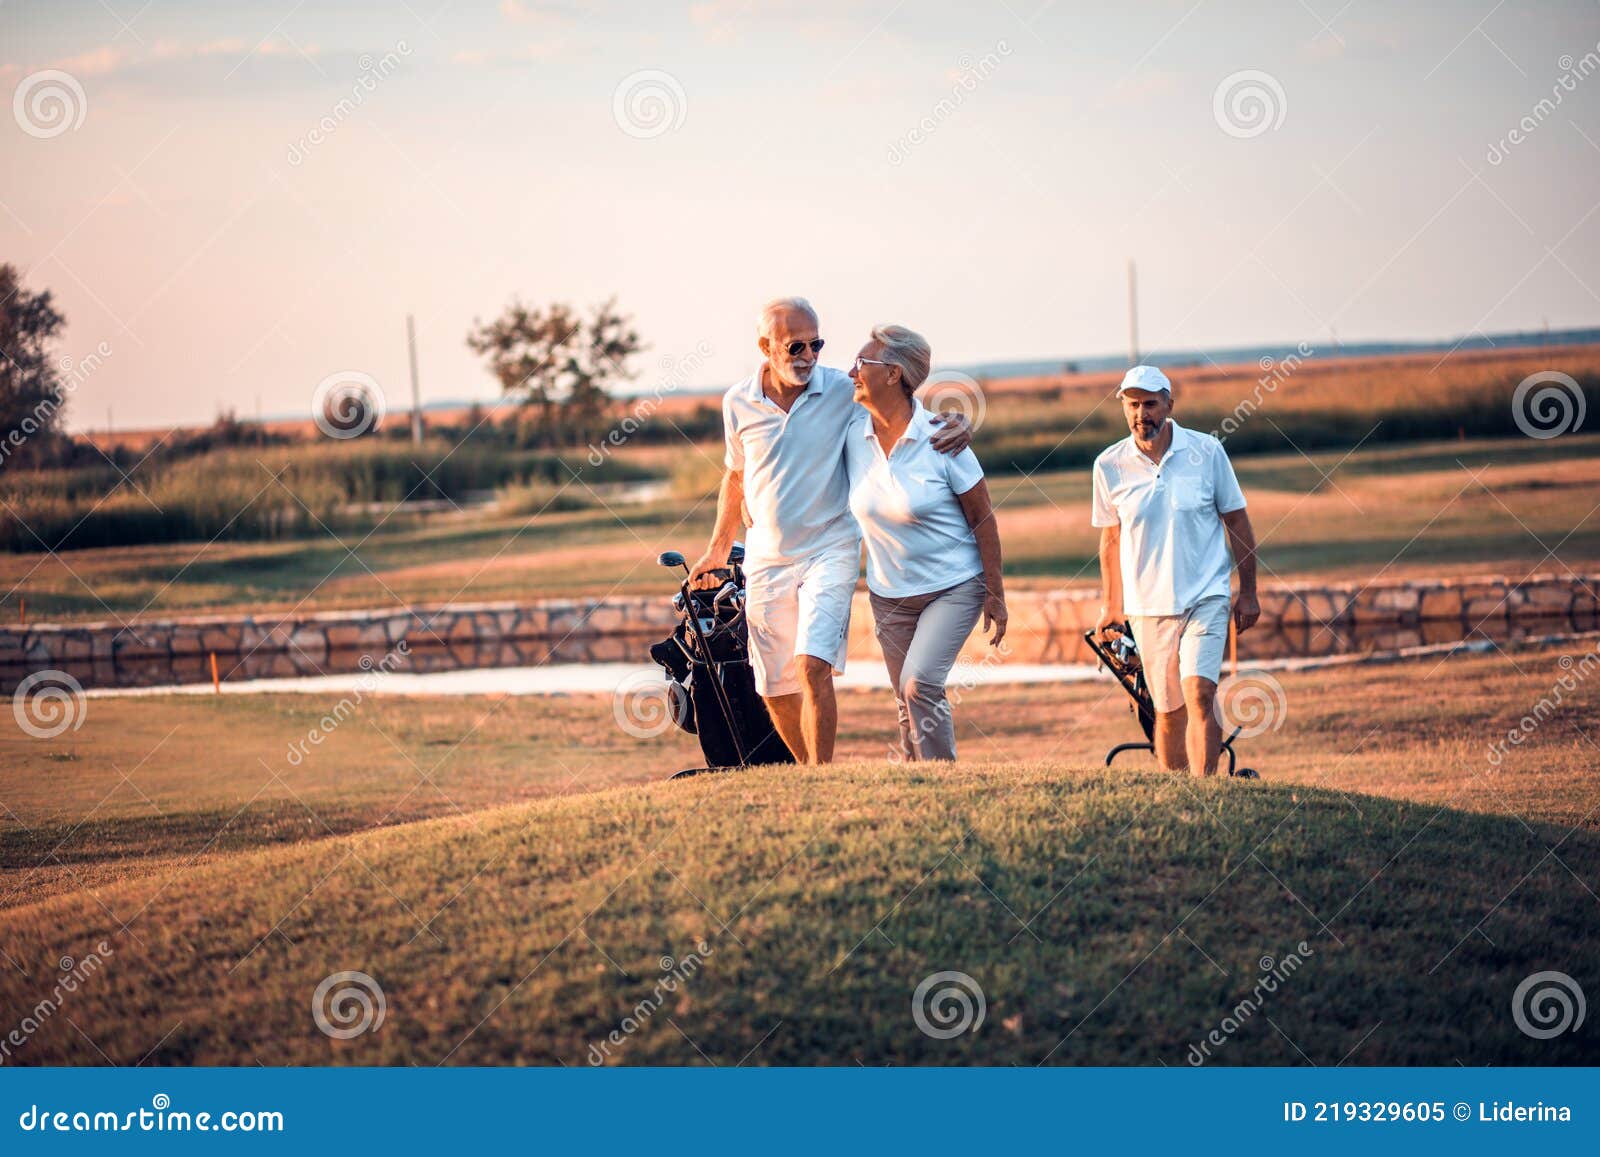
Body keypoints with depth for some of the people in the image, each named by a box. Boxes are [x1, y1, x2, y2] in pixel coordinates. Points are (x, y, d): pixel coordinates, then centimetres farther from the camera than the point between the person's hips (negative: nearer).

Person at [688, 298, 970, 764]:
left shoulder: (844, 392, -8)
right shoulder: (739, 402, 0)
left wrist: (959, 422, -19)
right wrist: (718, 548, 22)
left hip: (830, 550, -3)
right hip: (766, 560, 3)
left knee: (813, 667, -21)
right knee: (775, 690, 6)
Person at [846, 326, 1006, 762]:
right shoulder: (851, 434, -4)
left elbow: (982, 518, -8)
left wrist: (995, 595, -8)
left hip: (954, 587, -5)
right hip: (889, 593, 5)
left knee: (920, 684, -21)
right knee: (908, 706, 6)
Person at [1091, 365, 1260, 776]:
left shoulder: (1207, 451, -3)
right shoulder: (1111, 465, 0)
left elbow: (1236, 520, 5)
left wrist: (1248, 592, 5)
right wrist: (1112, 604, 15)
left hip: (1206, 598, -1)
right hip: (1147, 606, 2)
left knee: (1199, 695, -17)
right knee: (1168, 712, 5)